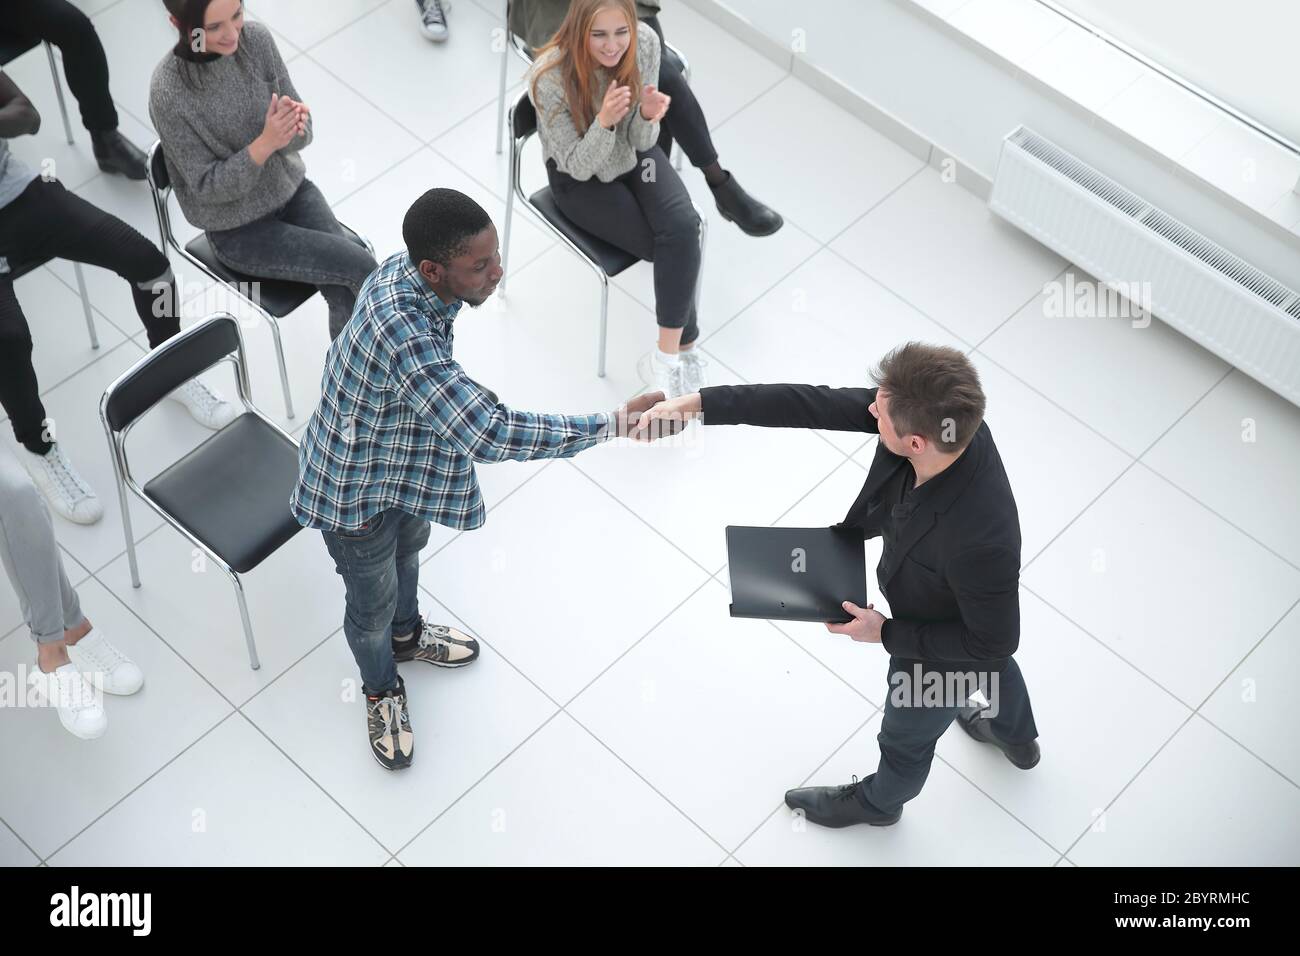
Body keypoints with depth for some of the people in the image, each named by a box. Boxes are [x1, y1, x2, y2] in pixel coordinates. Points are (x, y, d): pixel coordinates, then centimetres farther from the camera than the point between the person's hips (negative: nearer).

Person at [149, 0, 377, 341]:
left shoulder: (257, 39, -11)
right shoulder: (169, 93, -24)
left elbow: (302, 133, -4)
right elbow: (207, 187, -18)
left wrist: (292, 127, -29)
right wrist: (266, 143, -33)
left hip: (291, 190, 4)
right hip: (240, 230, -4)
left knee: (346, 295, -15)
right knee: (360, 268, -14)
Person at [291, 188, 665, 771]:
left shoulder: (408, 270, -18)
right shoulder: (400, 332, -46)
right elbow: (488, 434, -50)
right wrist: (613, 424, -48)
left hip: (405, 460, 8)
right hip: (357, 491, -8)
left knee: (408, 550, 34)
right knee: (373, 604, 20)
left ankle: (407, 635, 65)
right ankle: (382, 690, 51)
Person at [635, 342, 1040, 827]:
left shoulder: (980, 540, -49)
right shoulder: (945, 416, -32)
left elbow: (993, 641, -31)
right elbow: (816, 404, -26)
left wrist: (886, 634, -23)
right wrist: (699, 403, -26)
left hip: (940, 658, -6)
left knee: (907, 738, 27)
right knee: (993, 669, 39)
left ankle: (879, 801, 62)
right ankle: (1018, 738, 73)